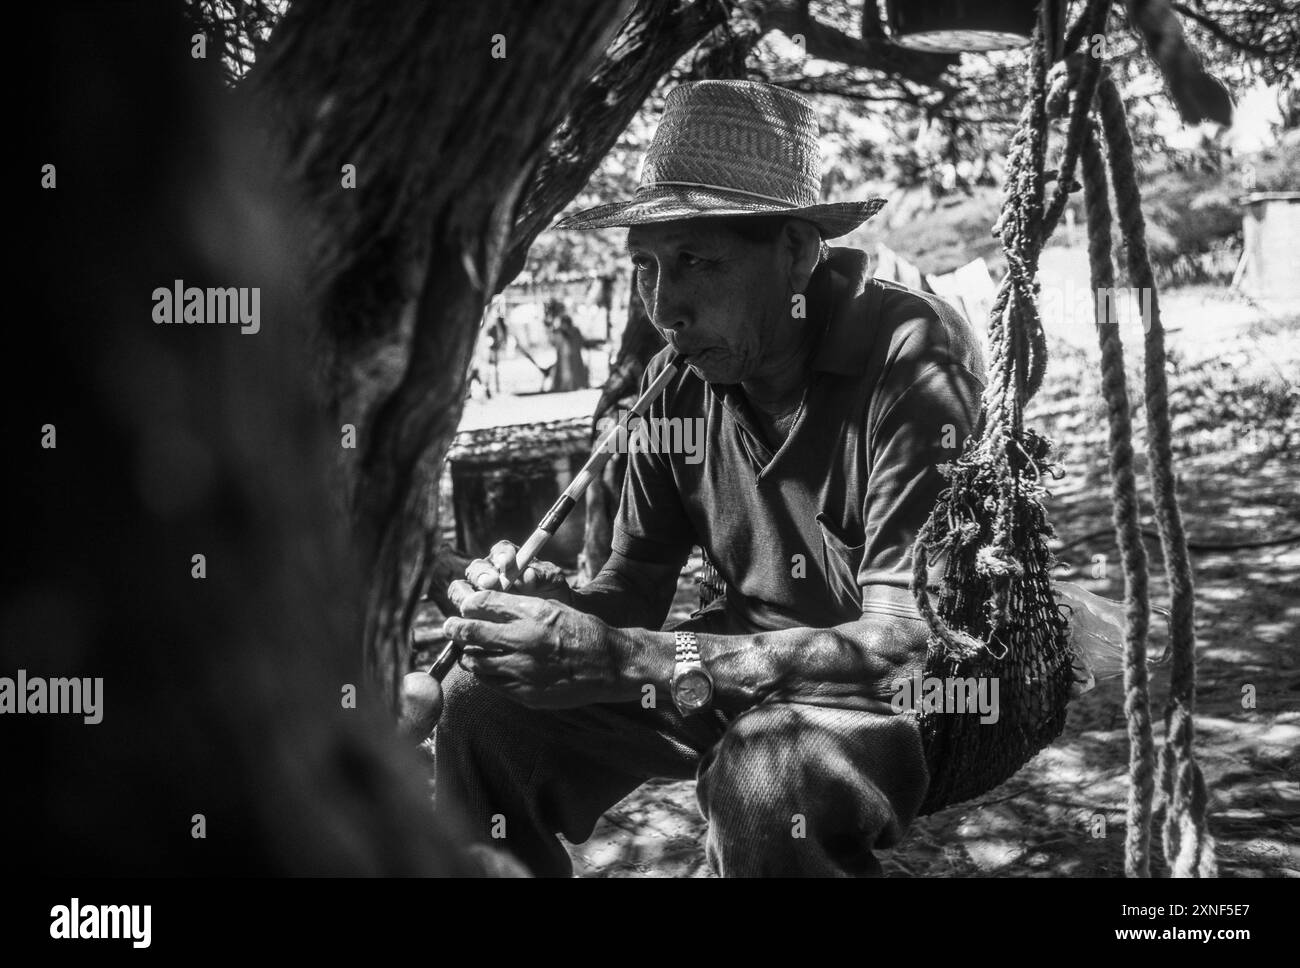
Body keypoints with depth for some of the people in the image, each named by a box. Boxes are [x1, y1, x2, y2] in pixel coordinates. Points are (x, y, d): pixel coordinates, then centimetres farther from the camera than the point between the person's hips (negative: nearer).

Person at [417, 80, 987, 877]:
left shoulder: (911, 358, -25)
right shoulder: (679, 381, -4)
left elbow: (907, 639, -30)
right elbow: (635, 590, 4)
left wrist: (629, 659, -37)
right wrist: (554, 605, -23)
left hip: (938, 691, -7)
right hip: (757, 667, 7)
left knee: (761, 772, -36)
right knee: (488, 706, -3)